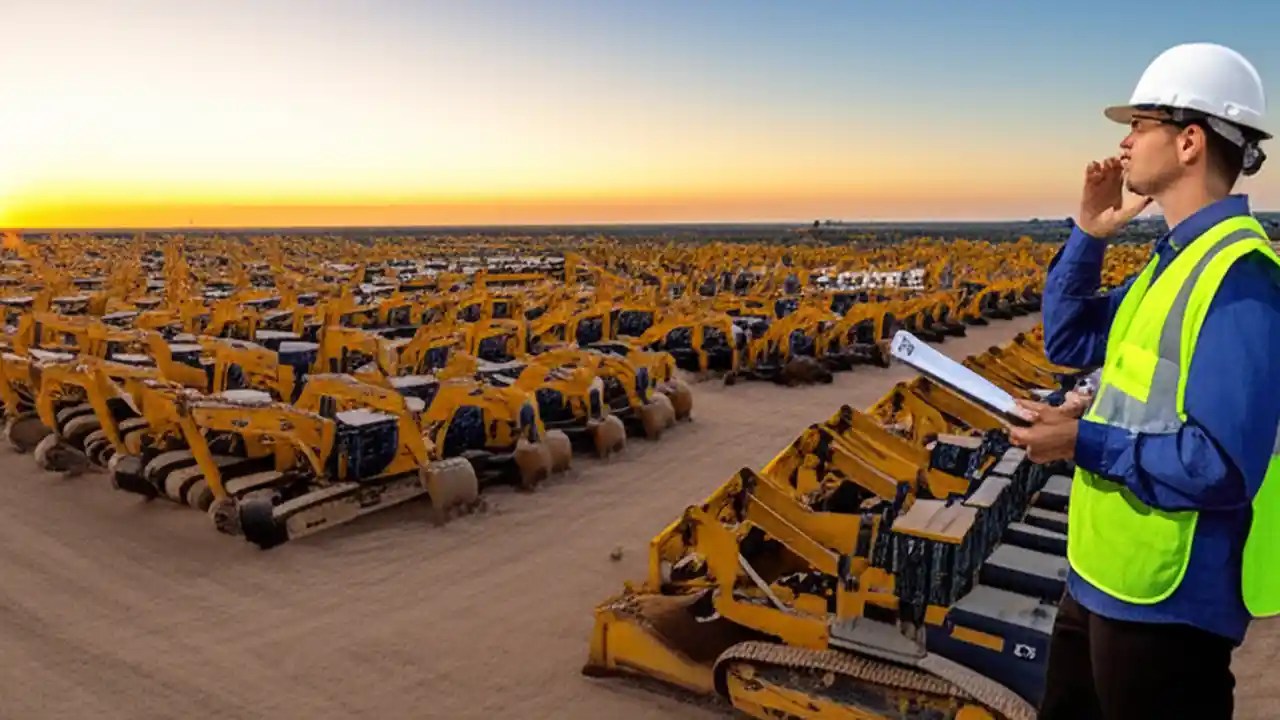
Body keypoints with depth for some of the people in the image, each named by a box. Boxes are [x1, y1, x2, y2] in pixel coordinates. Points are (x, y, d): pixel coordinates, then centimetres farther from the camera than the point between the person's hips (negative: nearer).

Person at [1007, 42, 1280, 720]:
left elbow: (1223, 466, -28)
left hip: (1166, 598, -9)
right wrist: (1088, 236, 1)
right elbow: (1068, 342, 12)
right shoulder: (1175, 257, 7)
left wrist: (1087, 444, -20)